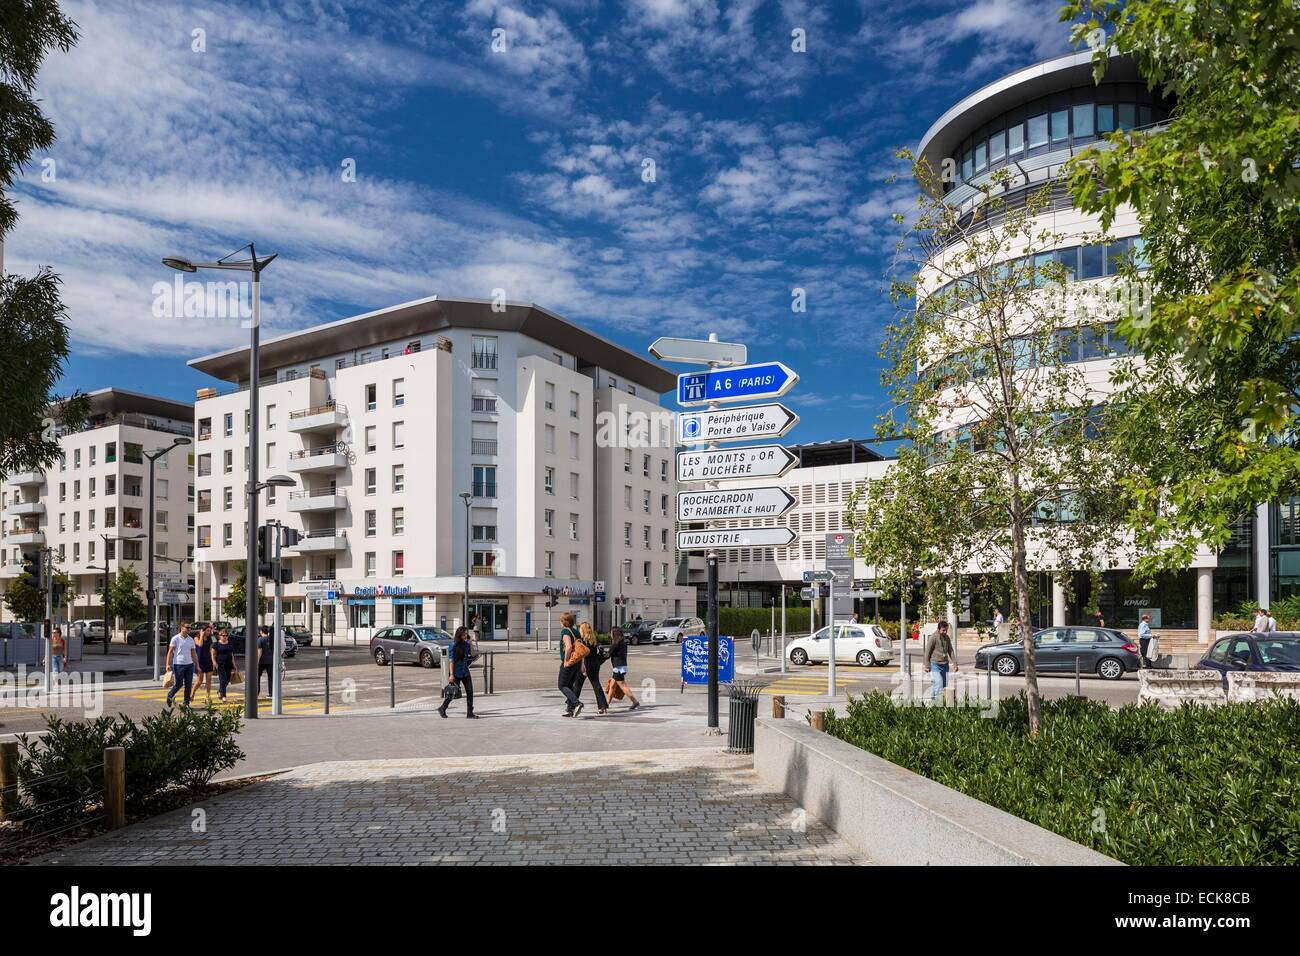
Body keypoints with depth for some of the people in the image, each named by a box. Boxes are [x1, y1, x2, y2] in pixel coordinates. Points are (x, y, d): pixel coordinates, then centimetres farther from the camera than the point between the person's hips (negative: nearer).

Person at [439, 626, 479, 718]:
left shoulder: (466, 644, 5)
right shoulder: (454, 645, -13)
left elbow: (472, 654, 5)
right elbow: (452, 660, -14)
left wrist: (471, 644, -6)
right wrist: (452, 674, -17)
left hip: (465, 671, 6)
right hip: (457, 672, -6)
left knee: (470, 691, 1)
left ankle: (470, 712, 8)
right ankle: (442, 709, 23)